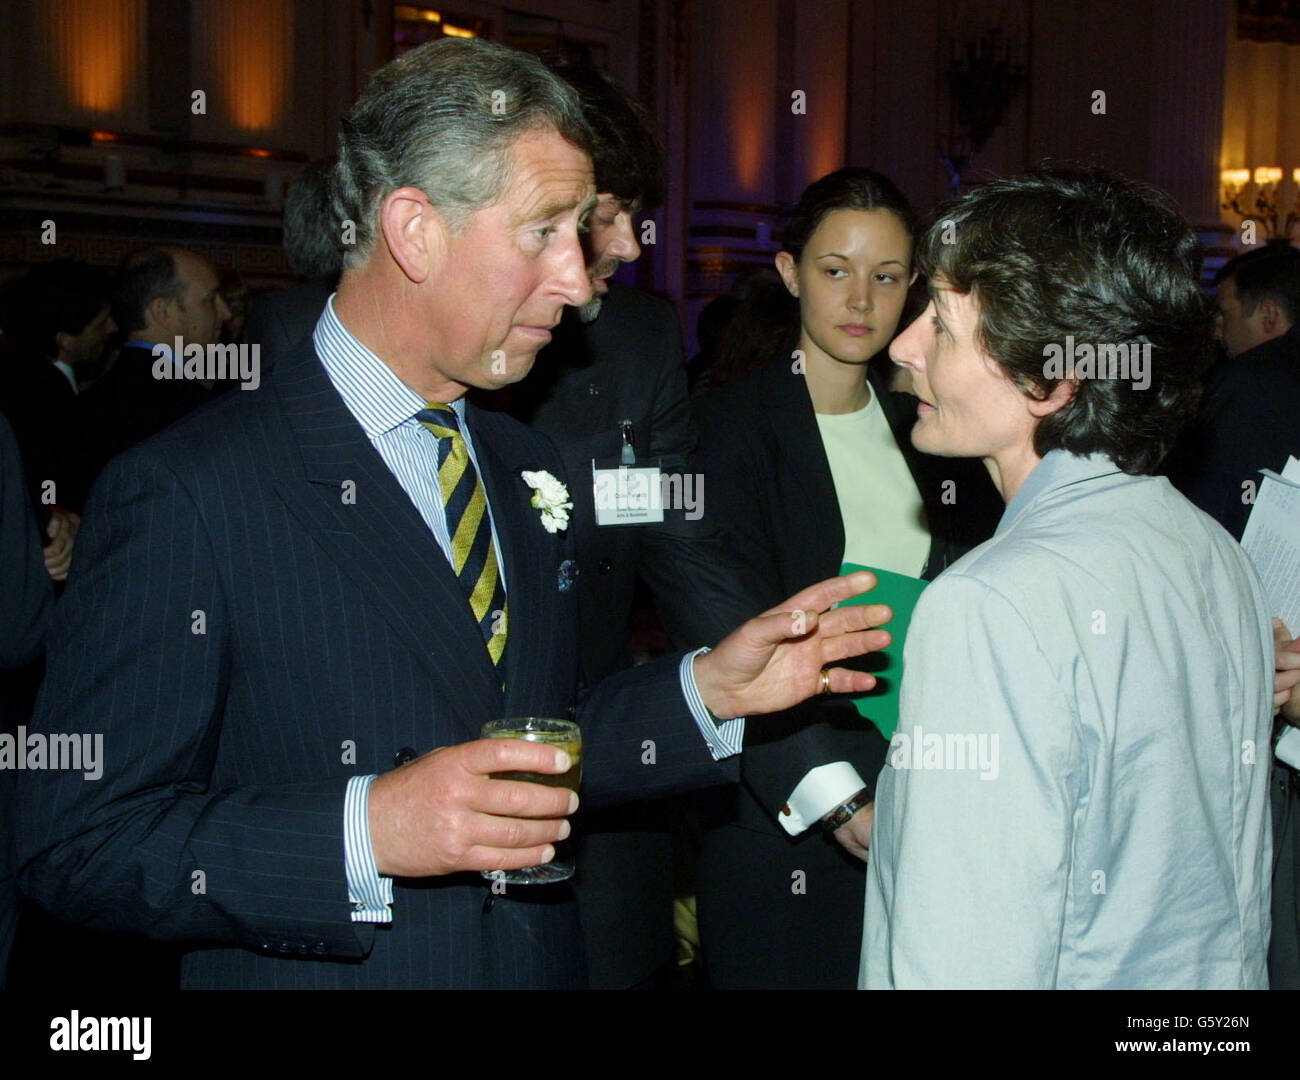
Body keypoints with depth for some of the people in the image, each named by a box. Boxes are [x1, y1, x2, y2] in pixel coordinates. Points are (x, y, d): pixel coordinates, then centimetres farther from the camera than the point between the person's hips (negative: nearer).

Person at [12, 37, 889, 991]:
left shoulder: (526, 470, 6)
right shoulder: (182, 493, -18)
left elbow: (531, 752, 10)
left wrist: (710, 693, -3)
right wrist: (365, 833, -28)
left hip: (546, 962, 7)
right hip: (311, 972, -6)